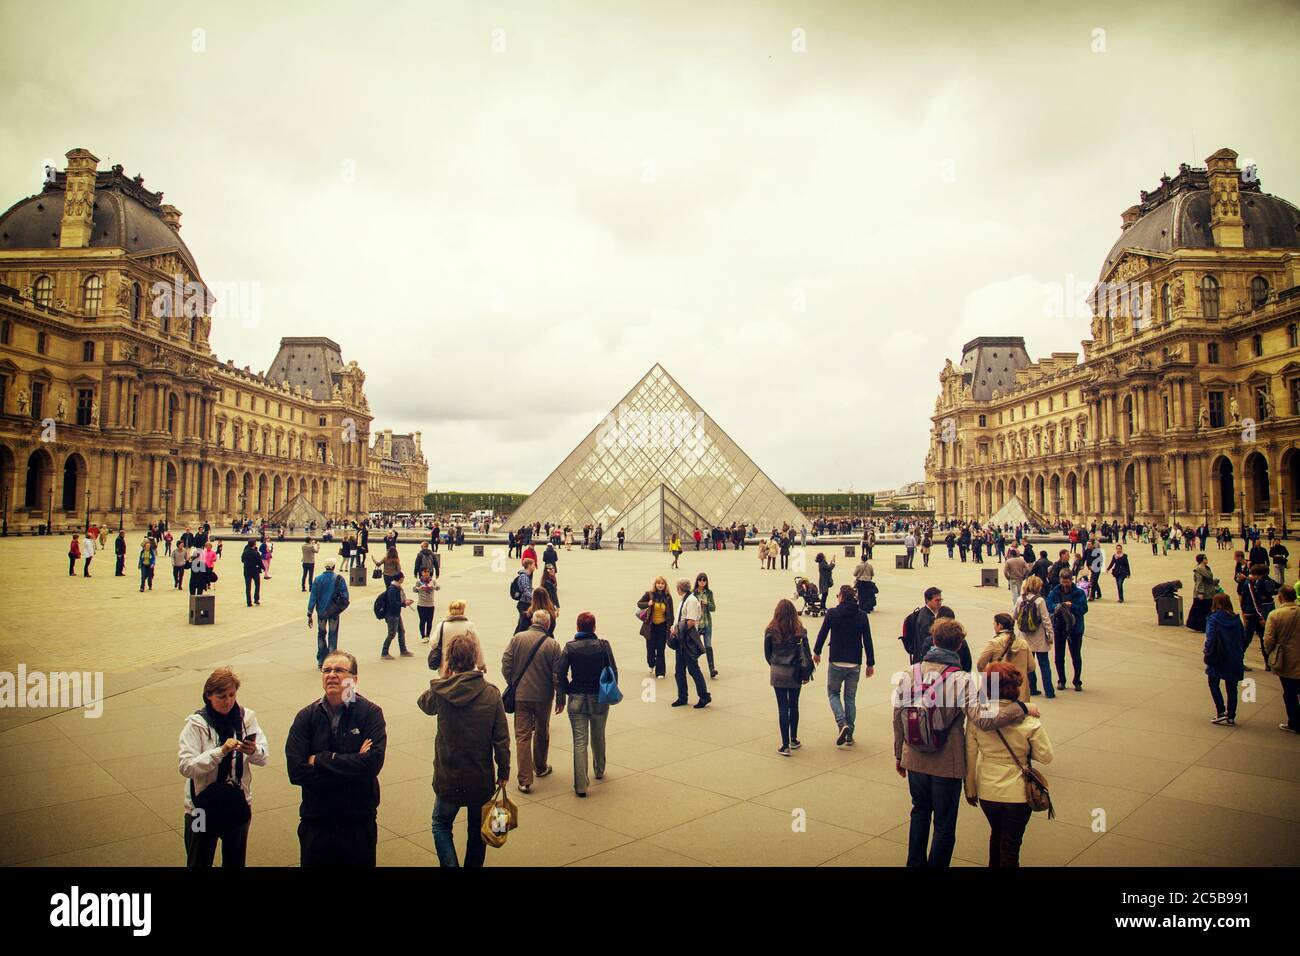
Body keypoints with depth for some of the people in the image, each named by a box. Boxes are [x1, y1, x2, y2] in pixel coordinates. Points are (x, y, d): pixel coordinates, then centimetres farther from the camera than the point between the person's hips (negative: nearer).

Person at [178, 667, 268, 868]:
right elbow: (186, 767, -20)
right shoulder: (196, 723, -12)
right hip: (203, 808, -3)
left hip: (239, 805, 3)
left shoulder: (246, 717, -4)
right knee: (199, 863, 13)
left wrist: (253, 751, -29)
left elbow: (263, 759, -7)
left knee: (235, 861, 19)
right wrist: (221, 751, -32)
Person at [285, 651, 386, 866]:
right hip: (314, 823, 2)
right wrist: (352, 764, -19)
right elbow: (295, 771, -14)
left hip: (359, 824, -2)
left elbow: (373, 763, -23)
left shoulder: (370, 713, -10)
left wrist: (320, 760, -17)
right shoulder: (306, 717, -3)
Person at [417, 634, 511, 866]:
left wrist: (446, 677, 11)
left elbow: (424, 703, 11)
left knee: (441, 826, 20)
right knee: (478, 831, 20)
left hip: (448, 778, -1)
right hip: (482, 779, 1)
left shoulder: (440, 692, -14)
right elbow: (502, 738, -8)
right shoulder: (491, 694, -12)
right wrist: (503, 771, 4)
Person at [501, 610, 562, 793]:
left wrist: (513, 685, 9)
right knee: (542, 733, 22)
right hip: (544, 696, 0)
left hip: (520, 695, 0)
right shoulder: (553, 645, -10)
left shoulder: (517, 638, -8)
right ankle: (540, 767, 40)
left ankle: (525, 780, 1)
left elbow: (506, 666, -8)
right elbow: (557, 676, -8)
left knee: (522, 736, 4)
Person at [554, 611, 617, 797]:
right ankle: (599, 771, 41)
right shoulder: (604, 646, -8)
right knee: (598, 738, 22)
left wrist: (561, 697, 3)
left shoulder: (570, 647, -8)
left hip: (576, 699, -1)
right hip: (600, 699, 1)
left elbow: (560, 674, -7)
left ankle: (581, 785, 1)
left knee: (580, 741, 4)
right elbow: (613, 672, -4)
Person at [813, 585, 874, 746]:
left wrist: (816, 652, 16)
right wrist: (870, 664, 9)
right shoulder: (862, 615, 0)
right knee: (850, 697, 14)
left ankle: (842, 724, -9)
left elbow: (822, 633, -1)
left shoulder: (832, 613, -8)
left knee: (833, 693, 14)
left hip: (837, 662, -2)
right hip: (855, 663, 3)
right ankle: (849, 735, 16)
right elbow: (867, 641, 1)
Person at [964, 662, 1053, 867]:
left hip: (987, 792, 2)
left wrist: (970, 789, 8)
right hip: (1018, 793, -2)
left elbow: (969, 758, -6)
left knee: (996, 834, 28)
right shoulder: (1029, 721, -17)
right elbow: (1046, 756, -11)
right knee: (1011, 845, 12)